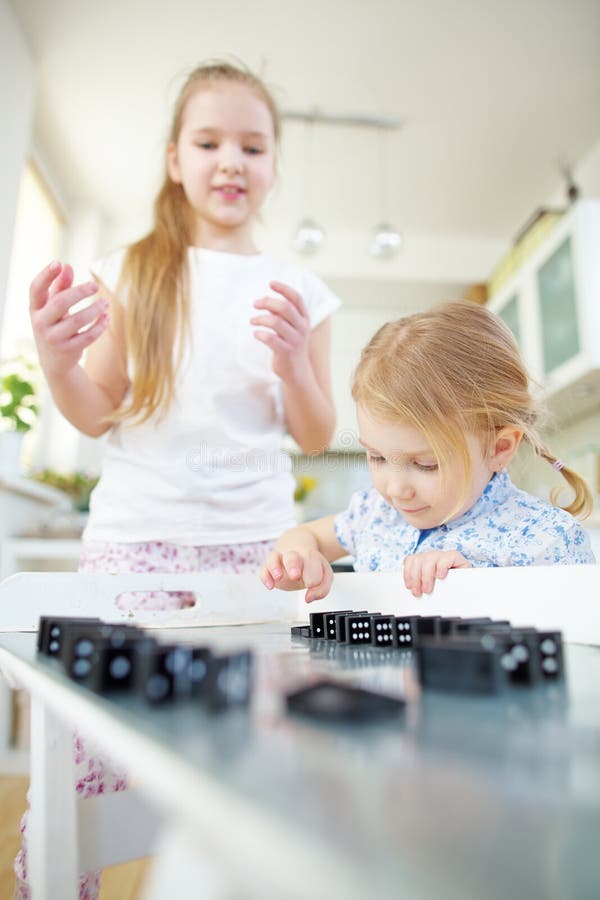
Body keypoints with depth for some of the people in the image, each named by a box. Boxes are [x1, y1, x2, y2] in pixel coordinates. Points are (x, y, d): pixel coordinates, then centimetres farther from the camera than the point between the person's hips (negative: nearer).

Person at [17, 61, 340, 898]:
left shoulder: (300, 290, 8)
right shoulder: (131, 270, 7)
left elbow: (317, 437, 8)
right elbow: (97, 415, 6)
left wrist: (294, 364, -10)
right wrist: (56, 364, -13)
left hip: (255, 545, 1)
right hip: (135, 536, 0)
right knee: (77, 770, -1)